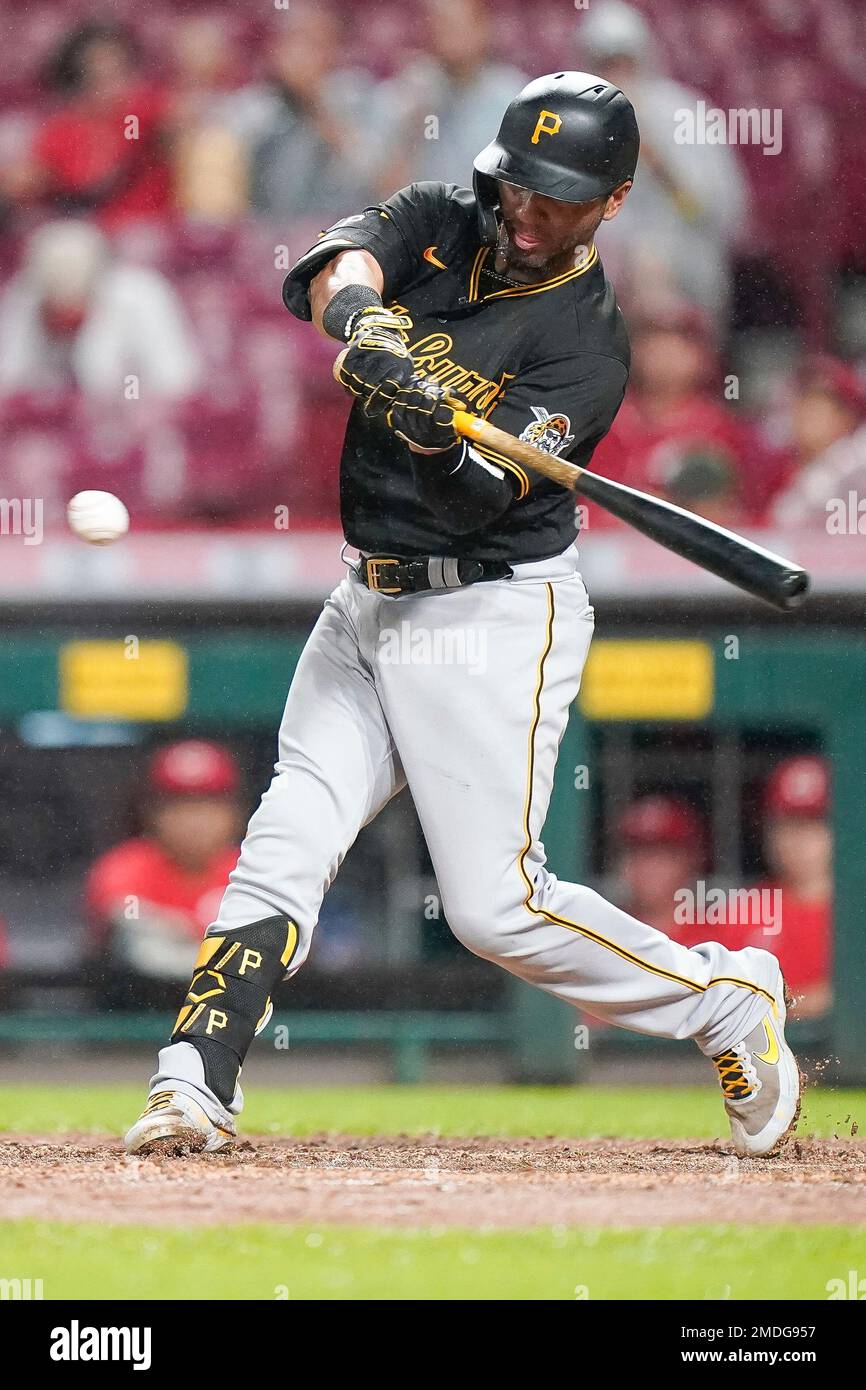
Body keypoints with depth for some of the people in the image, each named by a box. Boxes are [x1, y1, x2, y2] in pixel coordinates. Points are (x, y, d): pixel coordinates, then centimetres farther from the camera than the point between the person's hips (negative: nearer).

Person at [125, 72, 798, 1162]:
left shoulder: (588, 342, -11)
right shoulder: (438, 226, 5)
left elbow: (478, 493, -22)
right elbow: (332, 268, -17)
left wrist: (442, 425, -43)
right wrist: (364, 318, -40)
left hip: (494, 617, -6)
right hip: (369, 607, 6)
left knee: (496, 904, -9)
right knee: (285, 843, -6)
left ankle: (729, 1001, 7)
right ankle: (194, 1088, -8)